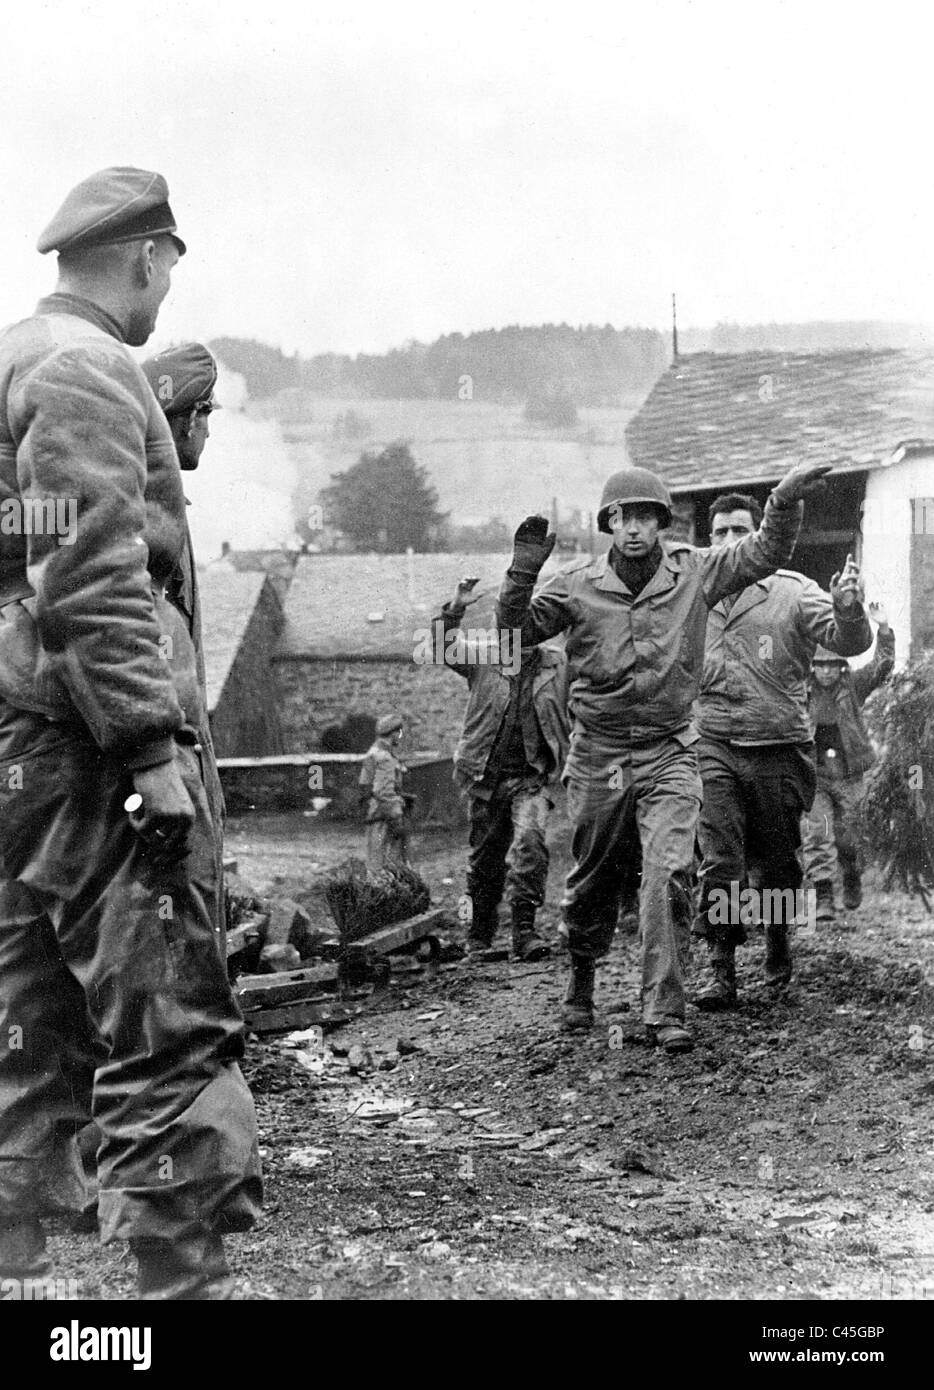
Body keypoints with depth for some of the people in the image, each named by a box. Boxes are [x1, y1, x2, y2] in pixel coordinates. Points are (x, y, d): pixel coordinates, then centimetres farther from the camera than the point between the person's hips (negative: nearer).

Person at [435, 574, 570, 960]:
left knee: (529, 841, -23)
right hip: (487, 777, 1)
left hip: (533, 777, -1)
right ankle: (479, 936, 28)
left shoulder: (558, 664, 7)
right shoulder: (482, 659, 4)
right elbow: (439, 647, -5)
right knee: (485, 858, 10)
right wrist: (454, 610, -19)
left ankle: (524, 929, -22)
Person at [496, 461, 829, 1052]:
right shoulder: (578, 587, -2)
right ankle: (581, 983, 37)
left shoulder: (694, 572, 1)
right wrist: (524, 569, -18)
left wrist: (785, 502, -11)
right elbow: (517, 630, -5)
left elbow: (765, 554, 5)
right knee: (593, 881, 13)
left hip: (668, 755, -1)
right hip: (597, 754, 1)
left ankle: (666, 1010, -11)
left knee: (670, 875, -15)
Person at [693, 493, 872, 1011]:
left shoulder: (793, 592, -2)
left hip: (779, 749, -1)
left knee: (777, 861, 11)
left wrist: (848, 611, -34)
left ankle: (779, 940, 38)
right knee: (719, 859, -9)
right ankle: (718, 965, -3)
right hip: (714, 747, 1)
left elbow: (848, 642, -14)